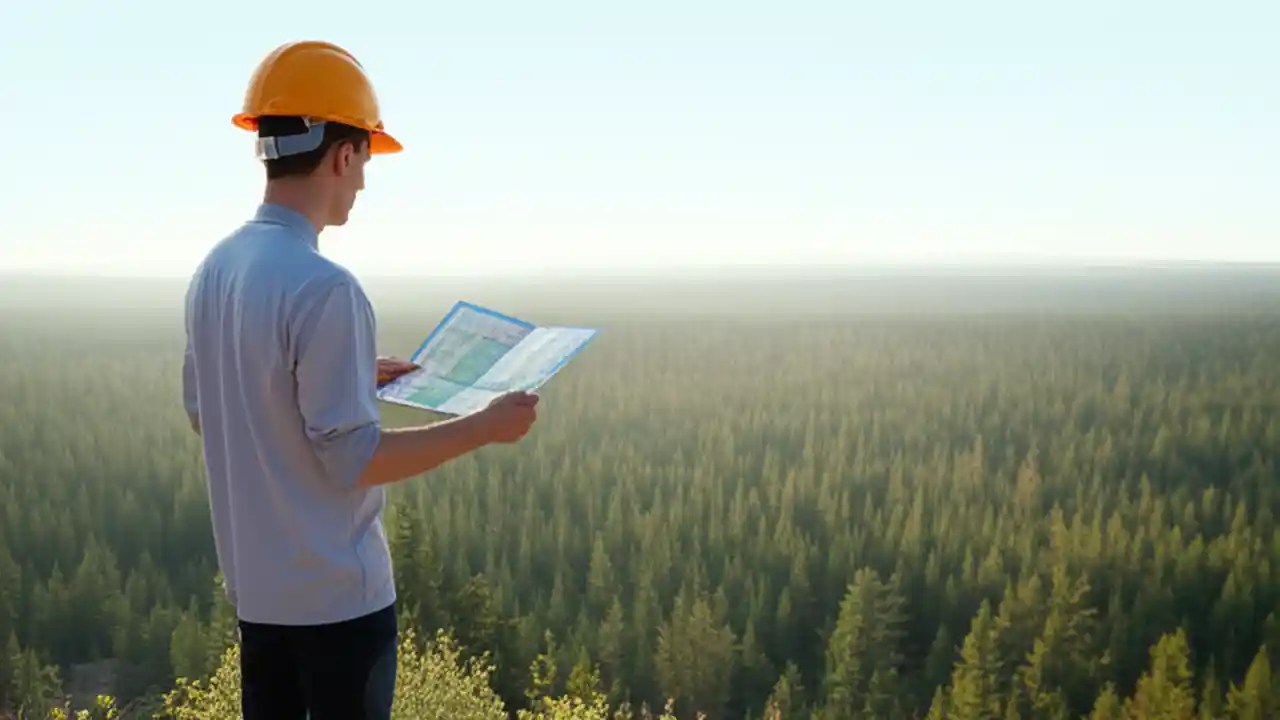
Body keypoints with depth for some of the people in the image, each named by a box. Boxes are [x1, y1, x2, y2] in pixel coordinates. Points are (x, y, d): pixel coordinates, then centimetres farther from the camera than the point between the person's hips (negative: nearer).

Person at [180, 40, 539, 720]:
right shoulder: (323, 288, -23)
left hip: (256, 582, 8)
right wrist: (485, 426, -13)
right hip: (335, 591, -8)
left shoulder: (213, 272, 3)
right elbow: (352, 460, -22)